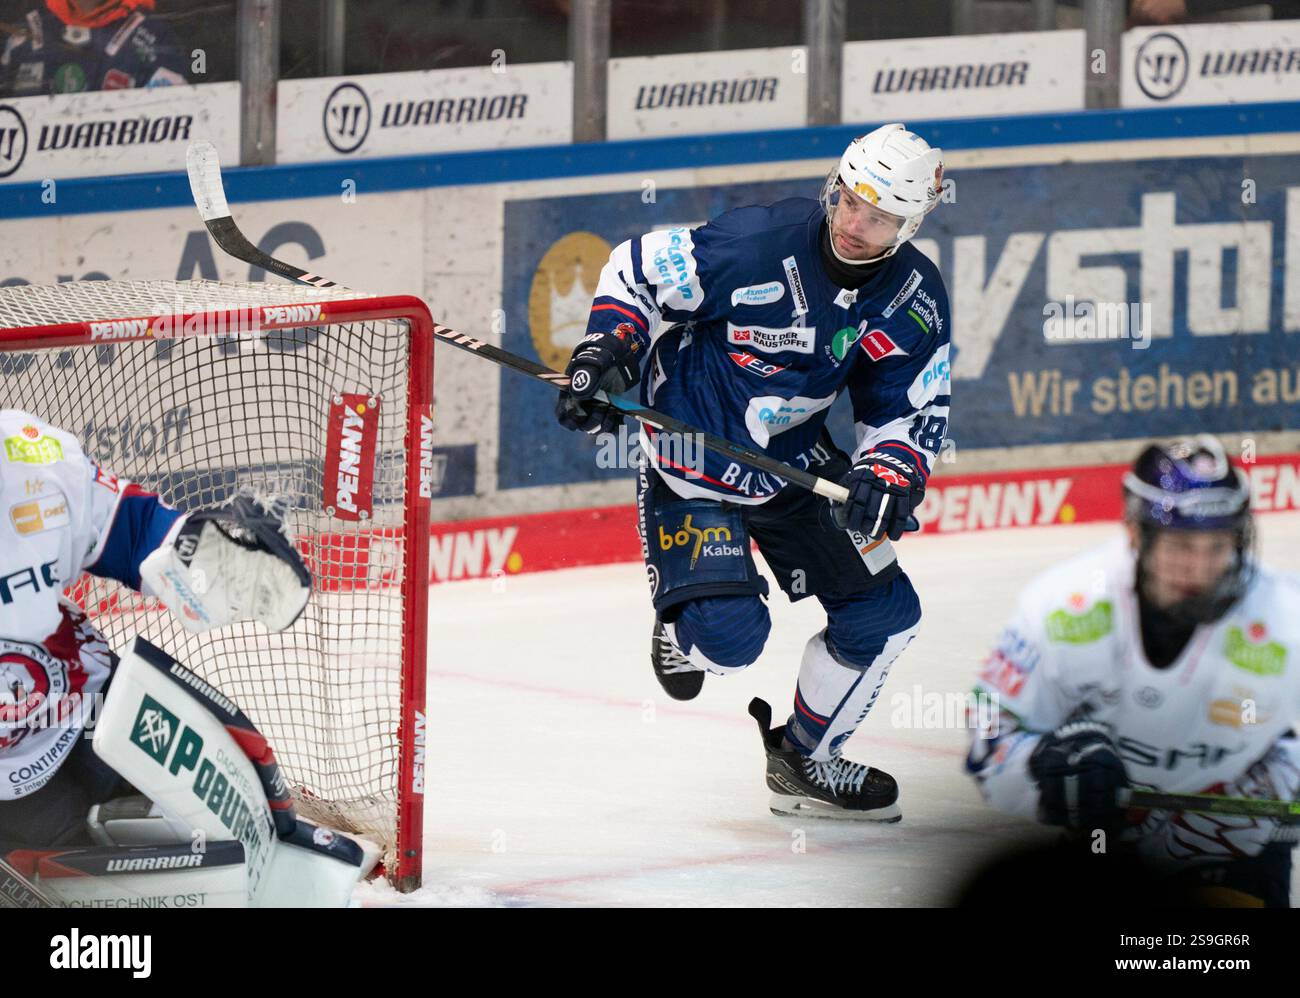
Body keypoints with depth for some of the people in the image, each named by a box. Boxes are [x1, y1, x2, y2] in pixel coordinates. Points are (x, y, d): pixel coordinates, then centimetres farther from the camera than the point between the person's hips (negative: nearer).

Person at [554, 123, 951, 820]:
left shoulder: (914, 302, -9)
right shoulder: (757, 244, -26)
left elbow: (912, 413, 1)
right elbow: (638, 270, -13)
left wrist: (886, 476, -19)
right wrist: (605, 356, -24)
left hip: (795, 462, 6)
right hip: (692, 458, -6)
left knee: (884, 611, 3)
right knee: (729, 634, -21)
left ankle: (804, 761, 24)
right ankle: (681, 630, 19)